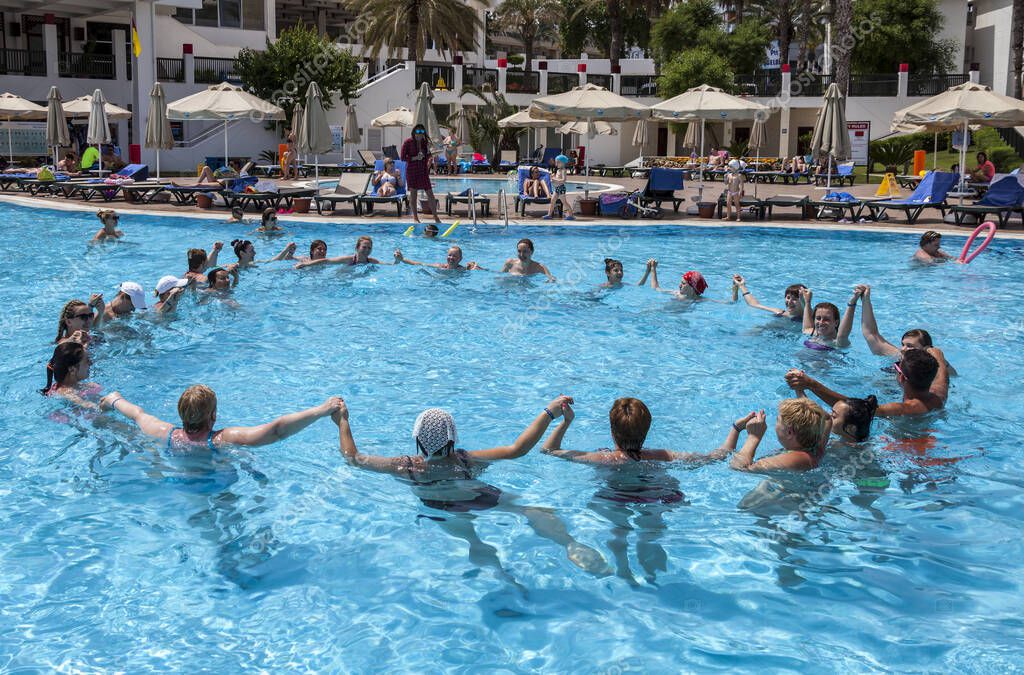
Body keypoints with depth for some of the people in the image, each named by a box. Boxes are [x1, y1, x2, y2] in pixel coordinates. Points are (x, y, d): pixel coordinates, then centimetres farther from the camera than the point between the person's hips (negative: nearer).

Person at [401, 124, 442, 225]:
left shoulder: (425, 142, 7)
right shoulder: (408, 142, -6)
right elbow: (403, 158, -7)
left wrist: (428, 149, -2)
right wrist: (415, 158, -18)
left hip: (423, 171, 3)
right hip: (412, 171, -3)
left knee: (430, 193, -1)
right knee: (413, 193, 3)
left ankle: (435, 217, 4)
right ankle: (415, 217, 14)